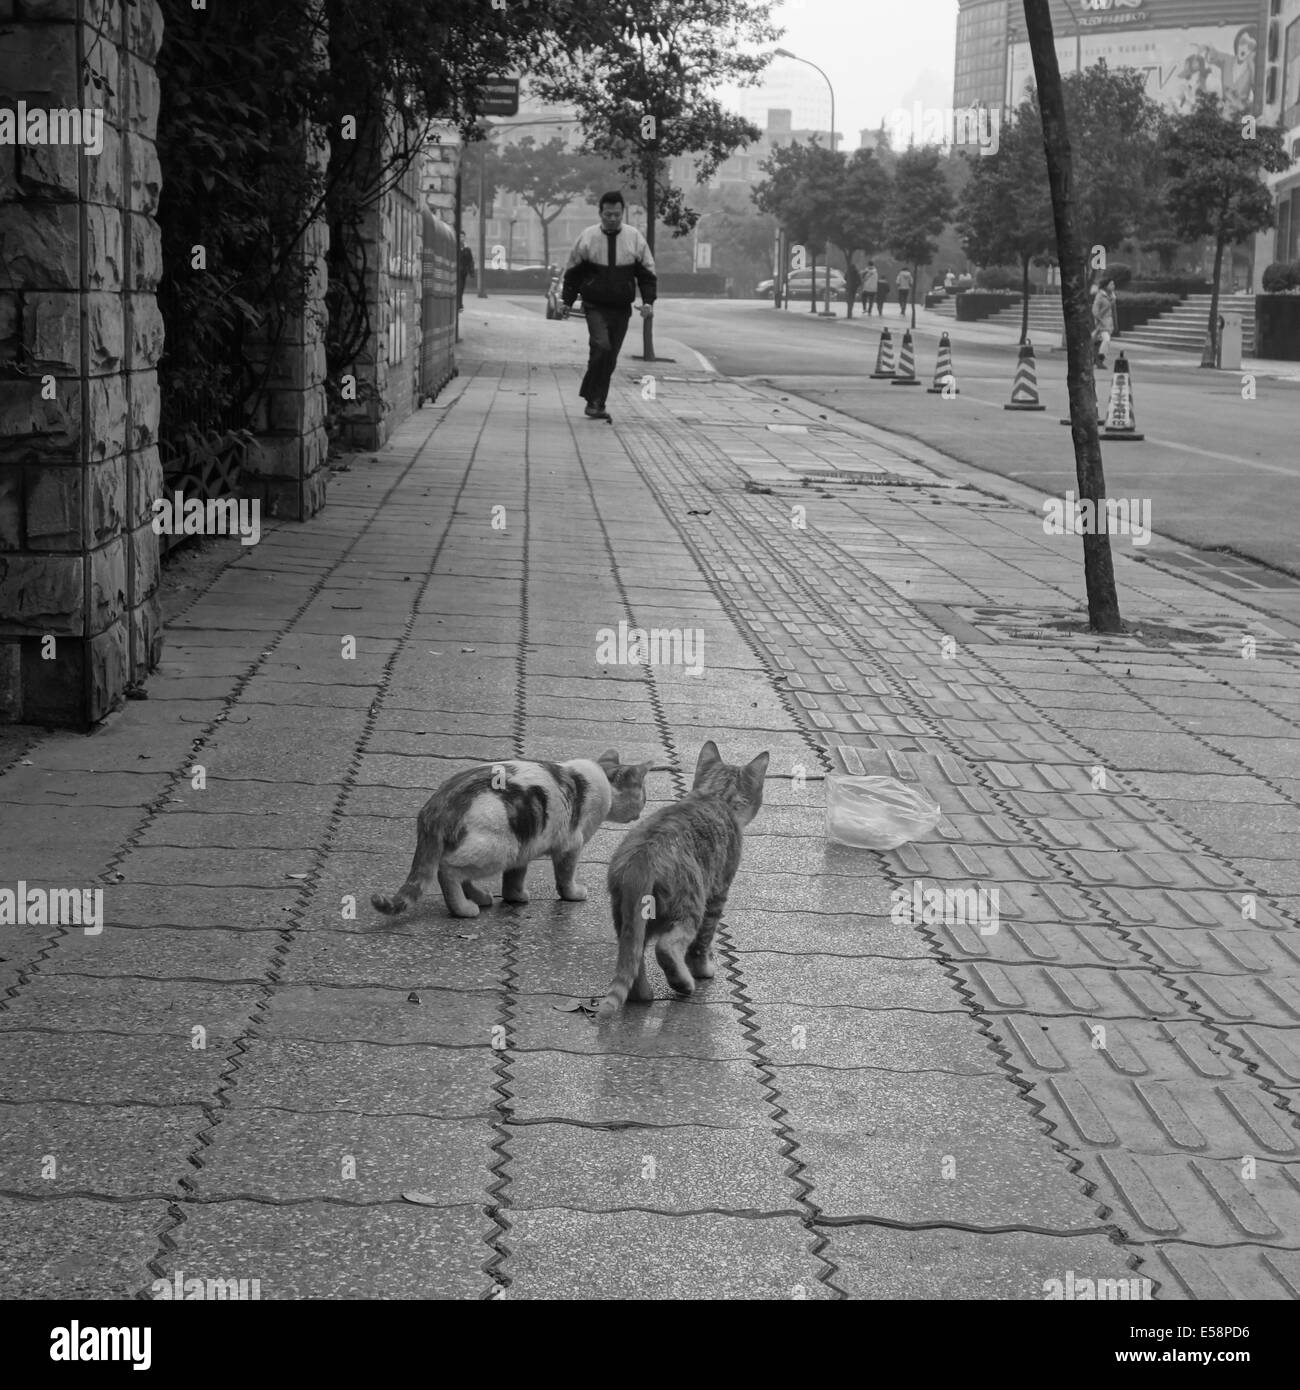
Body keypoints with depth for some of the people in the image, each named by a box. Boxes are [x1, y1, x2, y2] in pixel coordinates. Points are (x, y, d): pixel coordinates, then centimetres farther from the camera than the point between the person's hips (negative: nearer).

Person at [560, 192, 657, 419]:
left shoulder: (635, 238, 4)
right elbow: (572, 272, 8)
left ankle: (595, 402, 17)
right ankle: (594, 401, -13)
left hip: (621, 309, 3)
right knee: (601, 347, -21)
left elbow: (647, 273, 8)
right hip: (595, 306, -2)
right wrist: (567, 302, 3)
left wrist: (648, 301, -6)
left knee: (610, 358, 5)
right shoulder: (588, 238, 0)